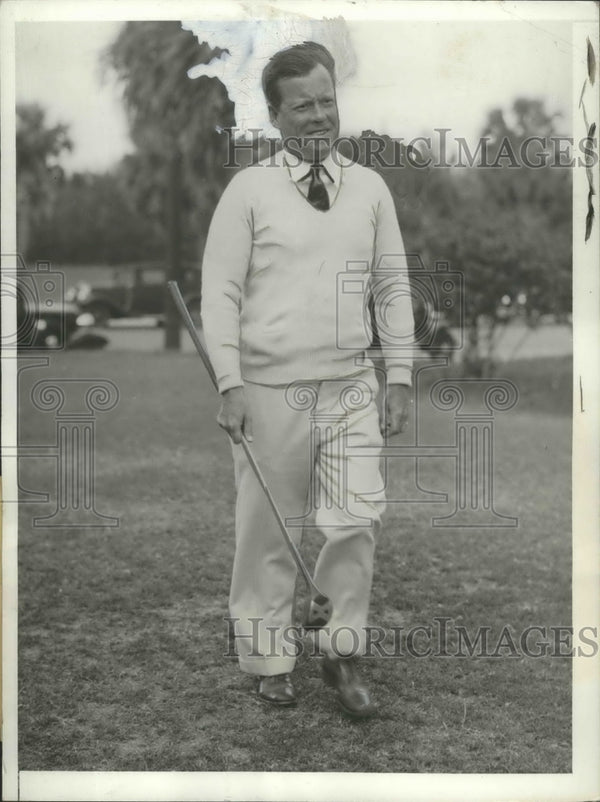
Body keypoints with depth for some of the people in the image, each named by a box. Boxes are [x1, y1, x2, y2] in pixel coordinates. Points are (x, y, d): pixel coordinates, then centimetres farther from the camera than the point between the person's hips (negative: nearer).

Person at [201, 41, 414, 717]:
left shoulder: (369, 188, 9)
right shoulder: (249, 189, 0)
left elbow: (393, 286, 10)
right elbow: (219, 292, -3)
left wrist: (399, 376, 5)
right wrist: (231, 384, -11)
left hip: (352, 388, 2)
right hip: (270, 390, -2)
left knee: (357, 522, -4)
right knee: (268, 533, 6)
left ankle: (342, 653, 15)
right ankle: (270, 658, 23)